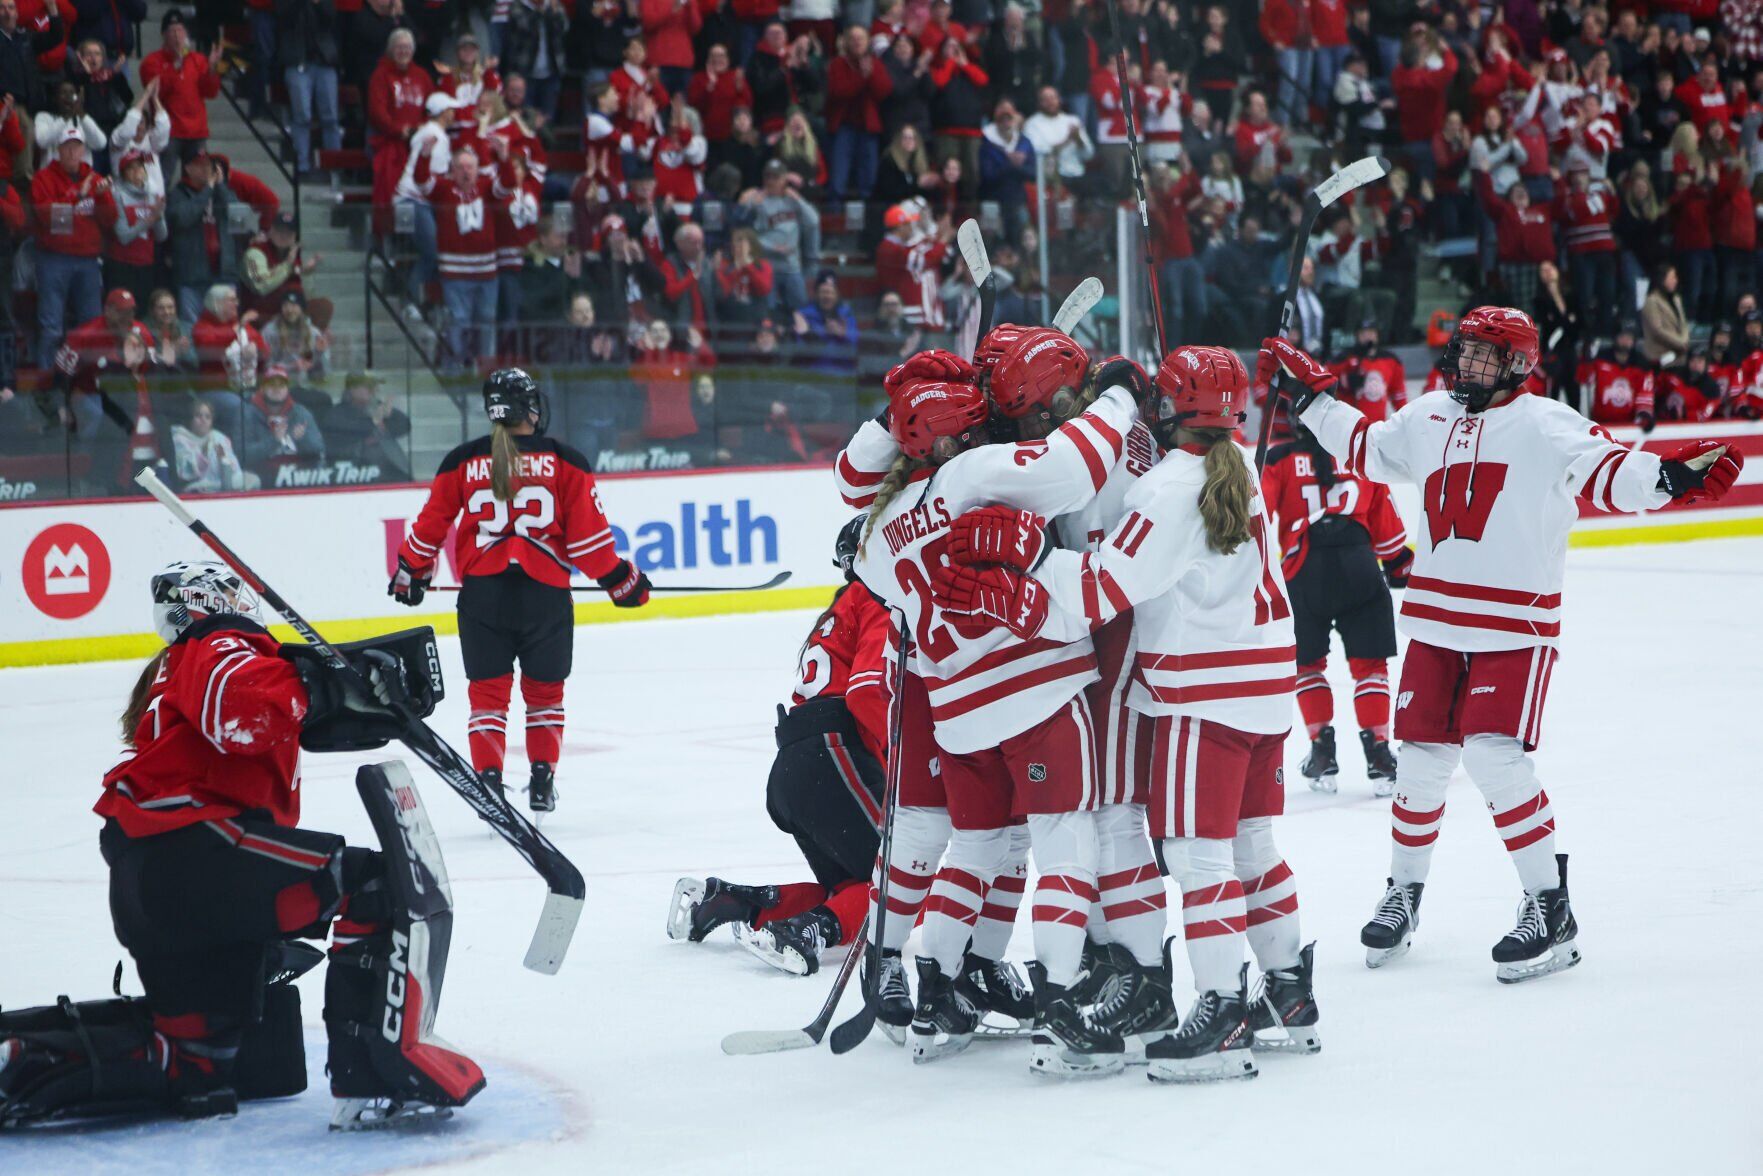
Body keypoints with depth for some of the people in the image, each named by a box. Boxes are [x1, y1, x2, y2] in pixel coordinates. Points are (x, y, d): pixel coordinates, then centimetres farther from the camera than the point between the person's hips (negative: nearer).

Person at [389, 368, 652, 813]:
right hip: (545, 592, 0)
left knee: (488, 691, 9)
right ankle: (542, 779, 14)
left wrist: (411, 572, 23)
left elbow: (431, 524, 7)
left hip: (481, 593, 0)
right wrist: (619, 578, 9)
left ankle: (488, 778, 0)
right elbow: (588, 534, -3)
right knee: (544, 690, 16)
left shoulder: (462, 462, 2)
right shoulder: (564, 461, -2)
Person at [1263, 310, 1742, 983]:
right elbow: (1362, 448, 28)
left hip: (1516, 625, -5)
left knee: (1494, 757, -16)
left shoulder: (1543, 424, -6)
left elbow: (1602, 472, -19)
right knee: (1420, 759, 9)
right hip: (1437, 622, 6)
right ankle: (1403, 894, 29)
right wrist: (1309, 393, 27)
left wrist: (1665, 476, -37)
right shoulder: (1426, 420, 13)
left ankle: (1550, 912, -6)